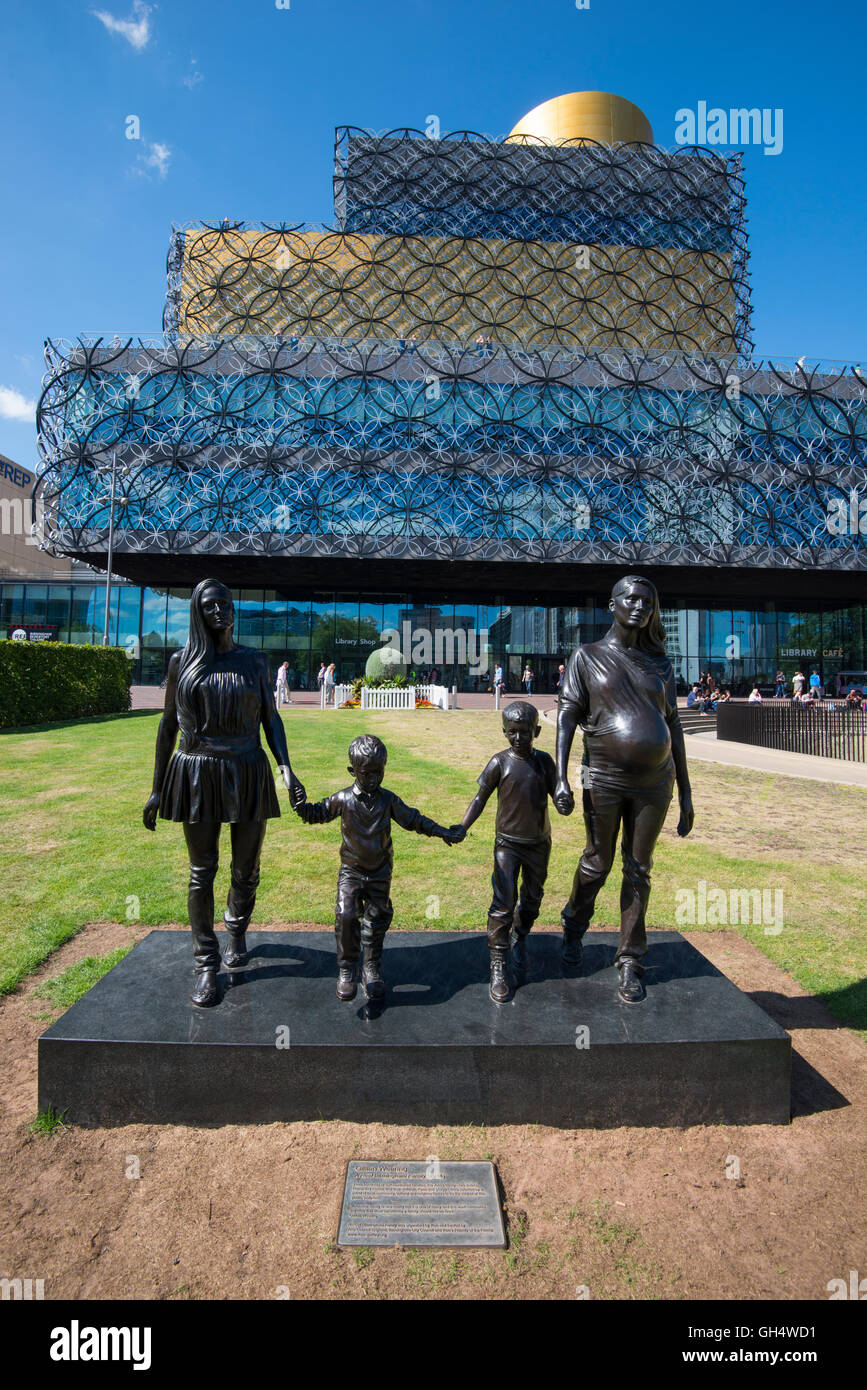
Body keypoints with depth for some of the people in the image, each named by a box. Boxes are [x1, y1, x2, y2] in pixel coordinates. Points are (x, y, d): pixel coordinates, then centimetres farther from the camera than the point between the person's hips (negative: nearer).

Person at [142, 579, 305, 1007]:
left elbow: (270, 718, 5)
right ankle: (206, 964, 22)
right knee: (202, 872, 6)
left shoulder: (255, 661, 4)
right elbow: (168, 724, 8)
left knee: (246, 870, 9)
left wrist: (286, 768, -9)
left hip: (247, 774, 0)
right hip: (196, 775, 0)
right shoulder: (182, 662, 4)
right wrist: (157, 789, 7)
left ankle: (237, 931, 40)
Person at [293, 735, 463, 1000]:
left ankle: (372, 968, 26)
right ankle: (347, 969, 5)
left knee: (377, 919, 9)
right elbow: (320, 813, 6)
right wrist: (302, 807, -16)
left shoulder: (388, 800, -5)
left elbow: (412, 819, 4)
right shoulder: (343, 799, -8)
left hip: (380, 873, 2)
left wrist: (442, 832, 0)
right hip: (351, 871, -1)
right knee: (346, 916, -13)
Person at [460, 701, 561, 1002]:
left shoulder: (544, 760, 0)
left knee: (532, 898, 17)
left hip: (539, 843, 3)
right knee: (504, 903, -8)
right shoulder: (500, 762, -8)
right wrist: (461, 828, -19)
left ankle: (521, 938, 43)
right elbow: (480, 798, -7)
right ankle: (498, 967, 1)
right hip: (508, 843, -3)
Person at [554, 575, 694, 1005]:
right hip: (604, 780, -2)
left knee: (638, 871, 9)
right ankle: (573, 929, 39)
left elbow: (673, 727, 10)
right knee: (597, 863, 10)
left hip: (654, 783, 3)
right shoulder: (586, 657, 0)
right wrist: (561, 779, -18)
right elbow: (567, 715, -7)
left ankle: (629, 962, 23)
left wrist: (686, 793, 7)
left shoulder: (659, 665, 8)